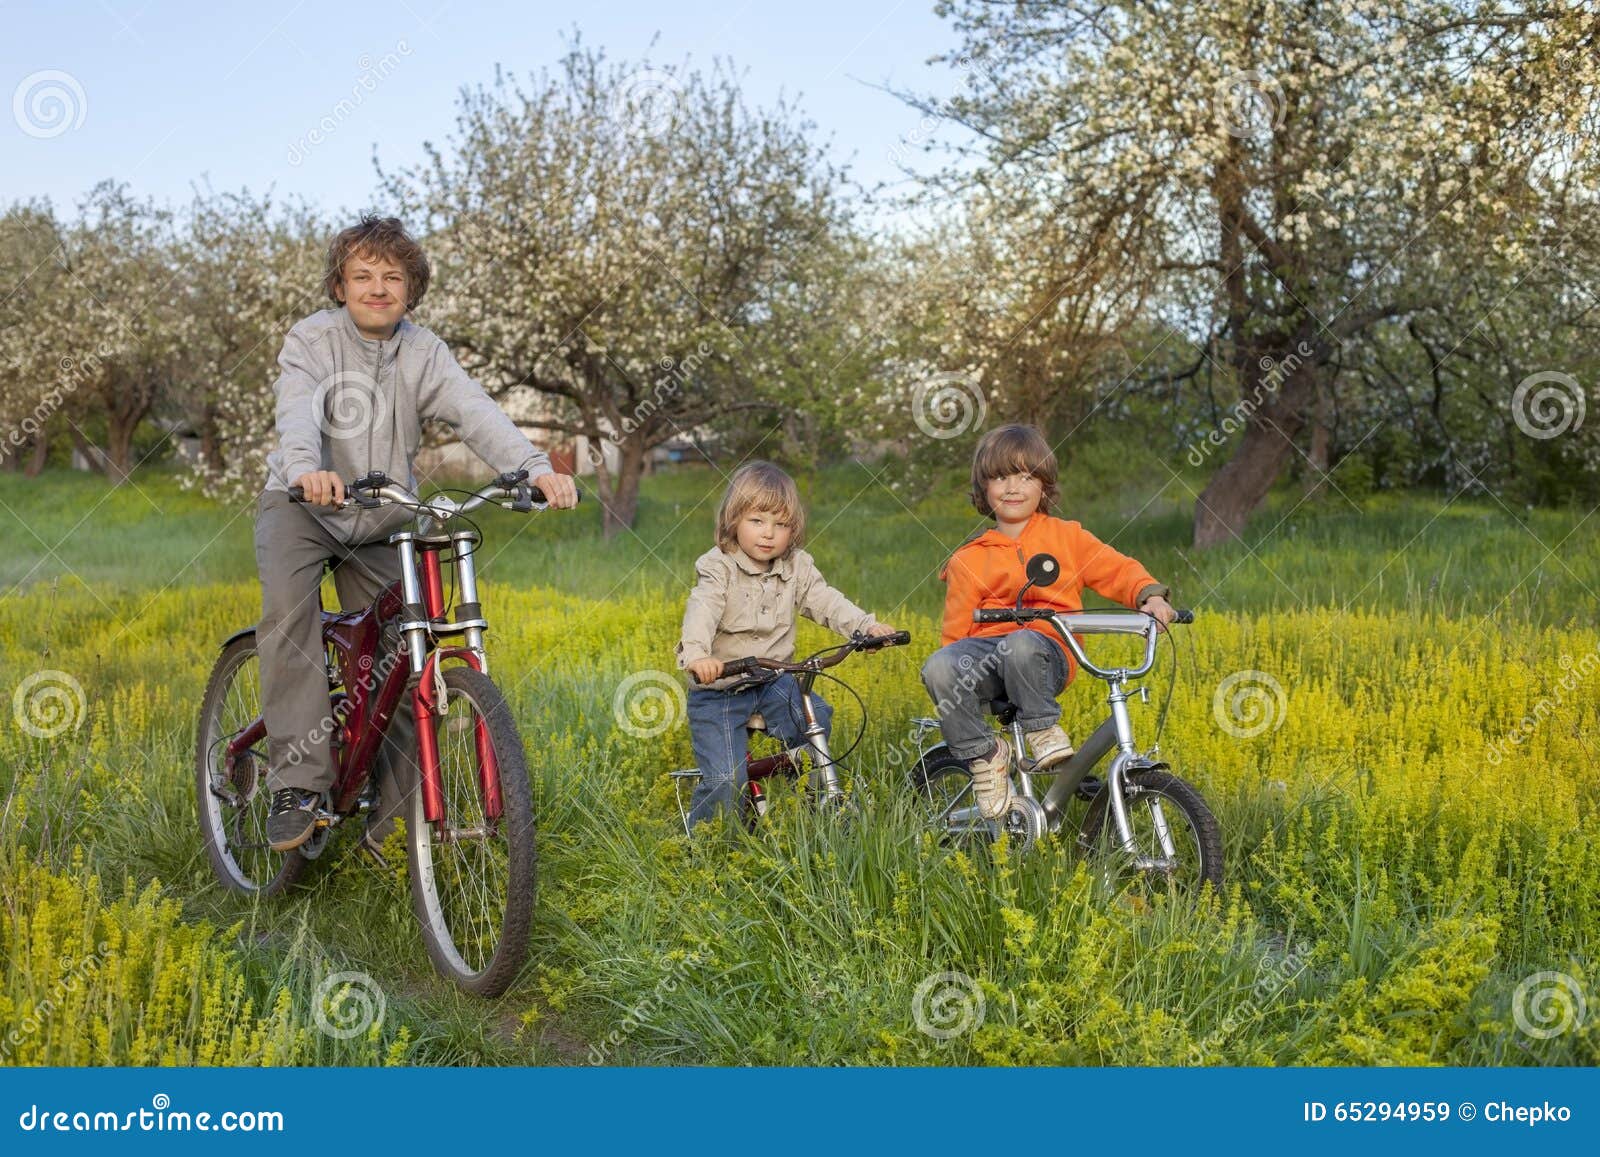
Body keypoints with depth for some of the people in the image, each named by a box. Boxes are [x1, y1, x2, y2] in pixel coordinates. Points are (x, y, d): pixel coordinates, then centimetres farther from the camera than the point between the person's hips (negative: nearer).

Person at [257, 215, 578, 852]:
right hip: (305, 506, -3)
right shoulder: (312, 340, -10)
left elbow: (476, 411, -19)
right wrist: (306, 469, -53)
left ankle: (382, 817, 13)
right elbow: (298, 412, -30)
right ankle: (298, 783, -27)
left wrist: (537, 467, -37)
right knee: (288, 608, -31)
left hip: (383, 521, 3)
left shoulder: (423, 353, -2)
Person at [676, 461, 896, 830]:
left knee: (817, 717, -22)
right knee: (725, 781, -14)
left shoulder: (798, 568, 3)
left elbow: (826, 602, -6)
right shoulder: (718, 568, -12)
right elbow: (702, 610, -29)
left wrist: (868, 626, -25)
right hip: (718, 687, -4)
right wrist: (696, 654, -49)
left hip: (774, 679, 4)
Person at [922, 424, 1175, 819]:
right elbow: (956, 630, 13)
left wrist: (1151, 596, -9)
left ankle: (1042, 728, -15)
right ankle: (982, 754, -11)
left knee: (1020, 644, -40)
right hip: (985, 655, 2)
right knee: (936, 667, -33)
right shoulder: (968, 560, 14)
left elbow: (1117, 569, 11)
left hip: (1046, 654, -2)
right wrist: (954, 685, 2)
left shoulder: (1067, 537, 16)